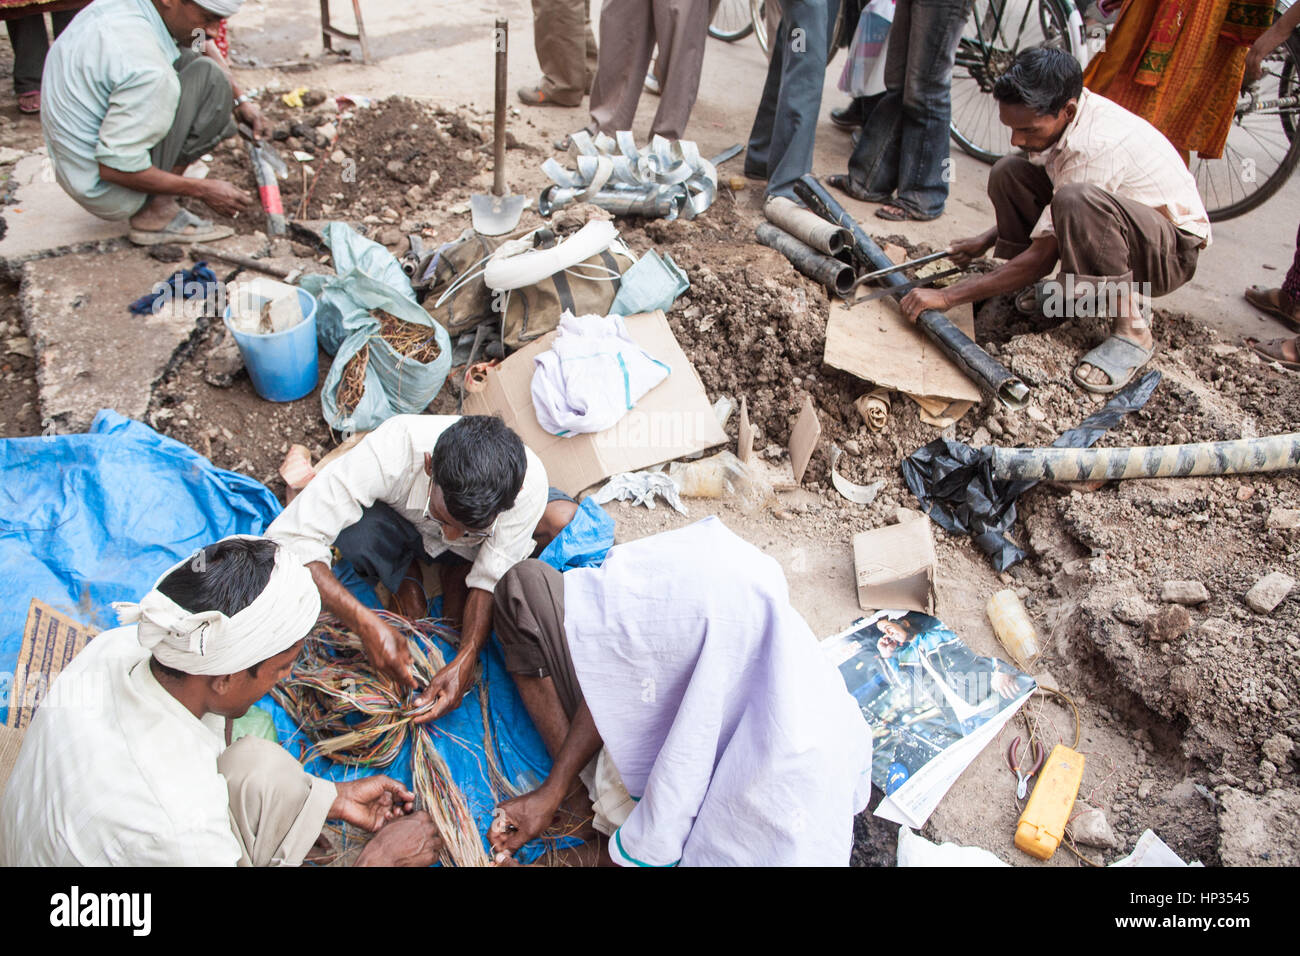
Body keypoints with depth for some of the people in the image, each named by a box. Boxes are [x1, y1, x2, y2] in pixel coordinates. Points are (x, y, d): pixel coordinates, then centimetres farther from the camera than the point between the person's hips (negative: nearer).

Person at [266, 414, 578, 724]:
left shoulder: (529, 483, -36)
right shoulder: (390, 453, -41)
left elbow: (492, 580, -26)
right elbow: (287, 538, -40)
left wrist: (466, 659, -39)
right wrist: (365, 622, -47)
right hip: (400, 532, -1)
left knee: (564, 517, -27)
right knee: (353, 528, -36)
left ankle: (457, 574, 0)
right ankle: (405, 575, 0)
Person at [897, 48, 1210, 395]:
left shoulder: (1097, 145, -33)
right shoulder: (1057, 114, -8)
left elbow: (1042, 257, -29)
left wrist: (947, 296, -28)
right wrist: (988, 238, 3)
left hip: (1173, 251, -8)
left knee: (1076, 201, -40)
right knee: (1008, 173, -5)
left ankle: (1131, 330, -25)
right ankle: (1073, 289, 3)